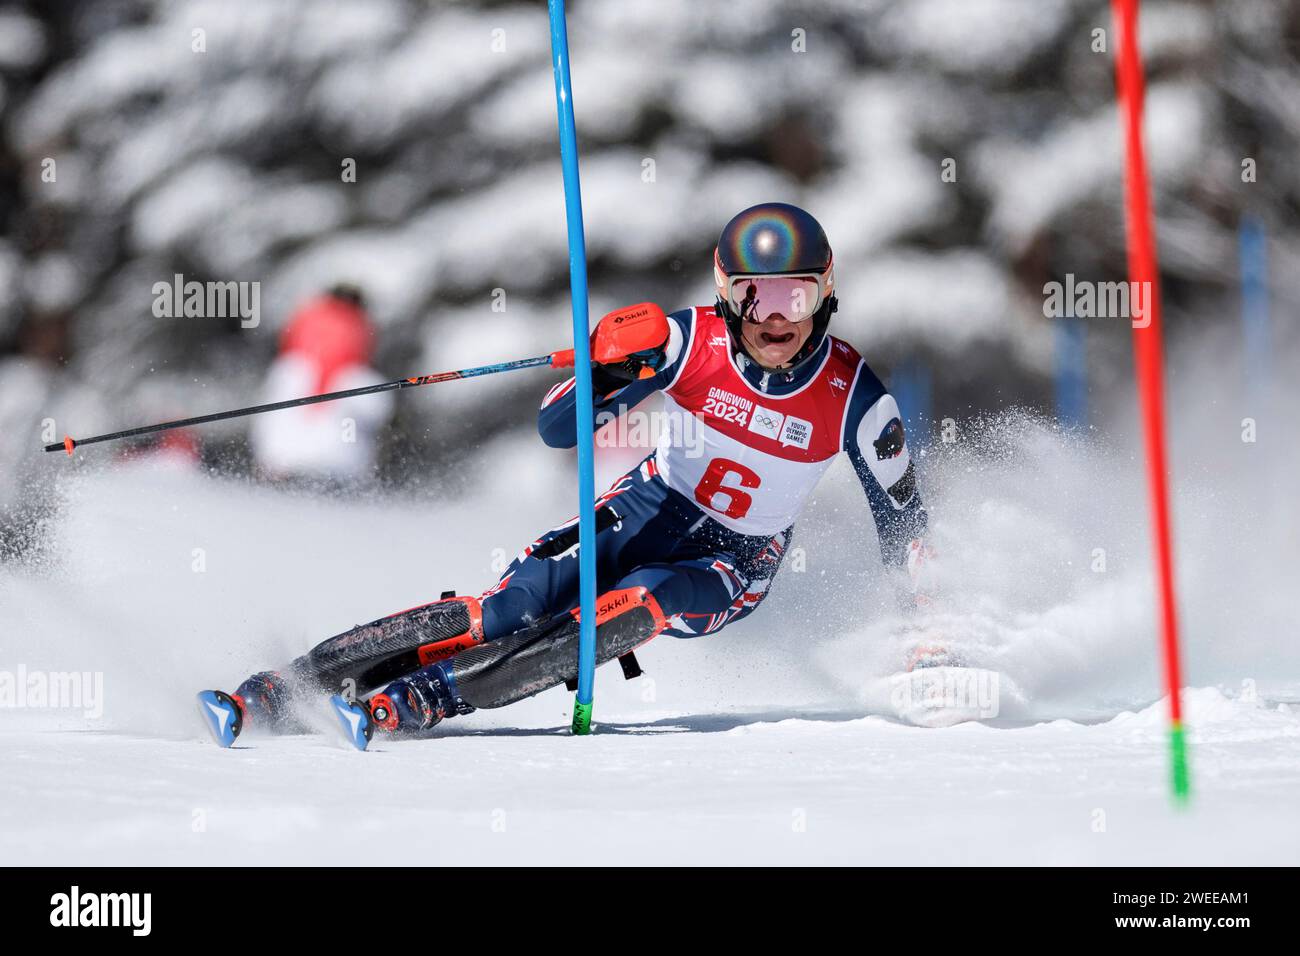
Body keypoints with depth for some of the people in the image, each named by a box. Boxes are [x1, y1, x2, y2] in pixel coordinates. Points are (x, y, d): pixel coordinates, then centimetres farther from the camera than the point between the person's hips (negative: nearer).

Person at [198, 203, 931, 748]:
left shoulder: (851, 395, -17)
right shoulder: (690, 342, -16)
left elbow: (905, 521, -1)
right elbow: (557, 430, -15)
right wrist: (608, 373, -36)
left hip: (737, 565, -1)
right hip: (651, 510, 1)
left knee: (635, 608, -34)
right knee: (517, 605, -24)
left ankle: (411, 705, -41)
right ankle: (274, 692, -27)